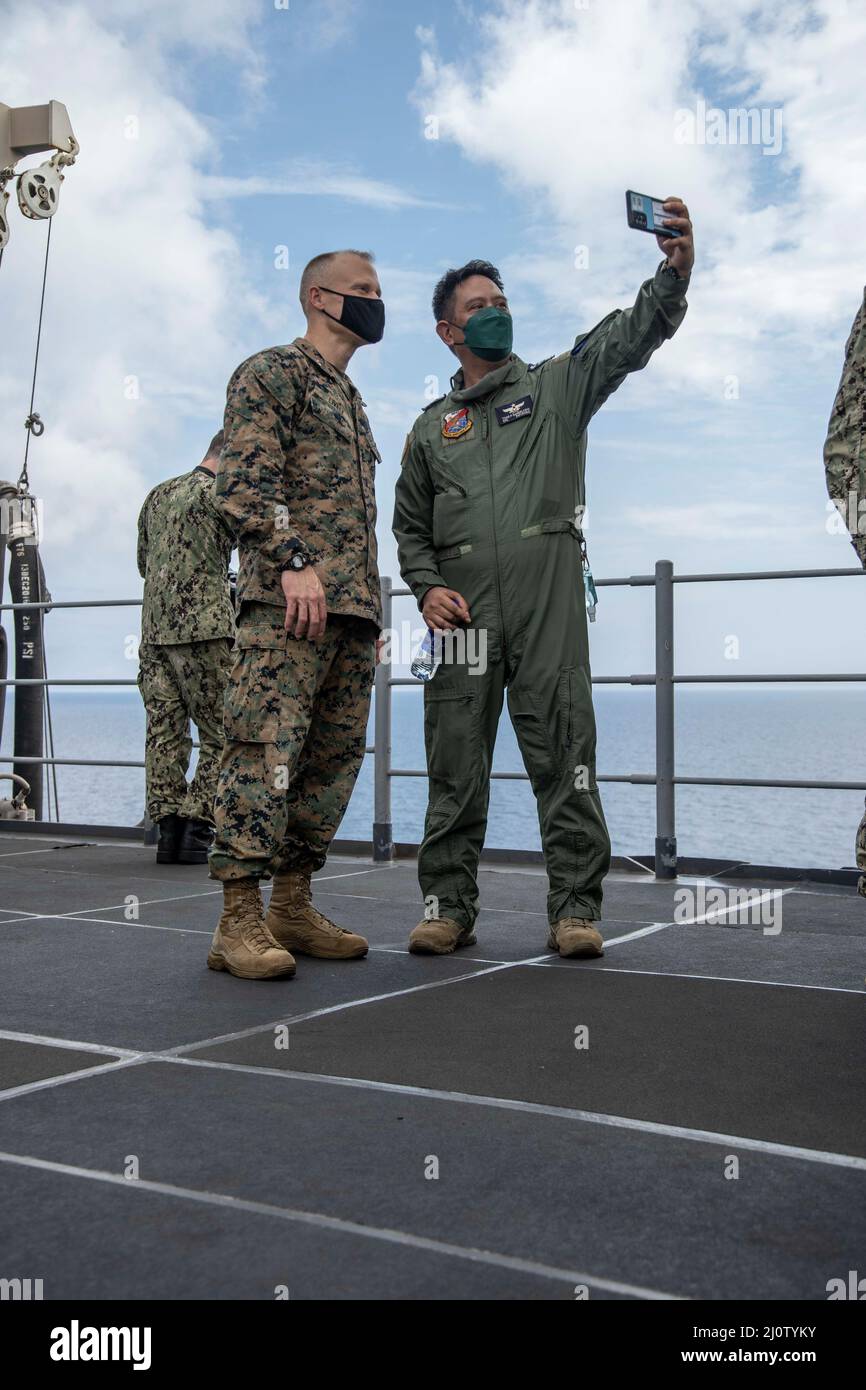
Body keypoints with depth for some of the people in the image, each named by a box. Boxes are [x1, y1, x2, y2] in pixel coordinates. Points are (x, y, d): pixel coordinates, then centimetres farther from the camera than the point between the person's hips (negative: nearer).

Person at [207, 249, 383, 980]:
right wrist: (293, 562, -22)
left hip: (354, 606, 9)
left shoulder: (351, 400, 28)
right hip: (287, 598, -9)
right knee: (267, 749, -14)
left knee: (335, 756, 6)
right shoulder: (271, 372, 2)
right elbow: (247, 478, -11)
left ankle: (293, 907, 13)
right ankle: (240, 921, -13)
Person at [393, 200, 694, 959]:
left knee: (563, 751, -6)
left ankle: (576, 907, -2)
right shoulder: (432, 427, 21)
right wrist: (427, 587, 3)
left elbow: (632, 334, -1)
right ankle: (448, 906, 9)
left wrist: (675, 269, -18)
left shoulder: (557, 385, 14)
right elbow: (410, 525, 22)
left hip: (547, 594, -2)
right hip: (462, 608, 2)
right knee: (456, 759, 2)